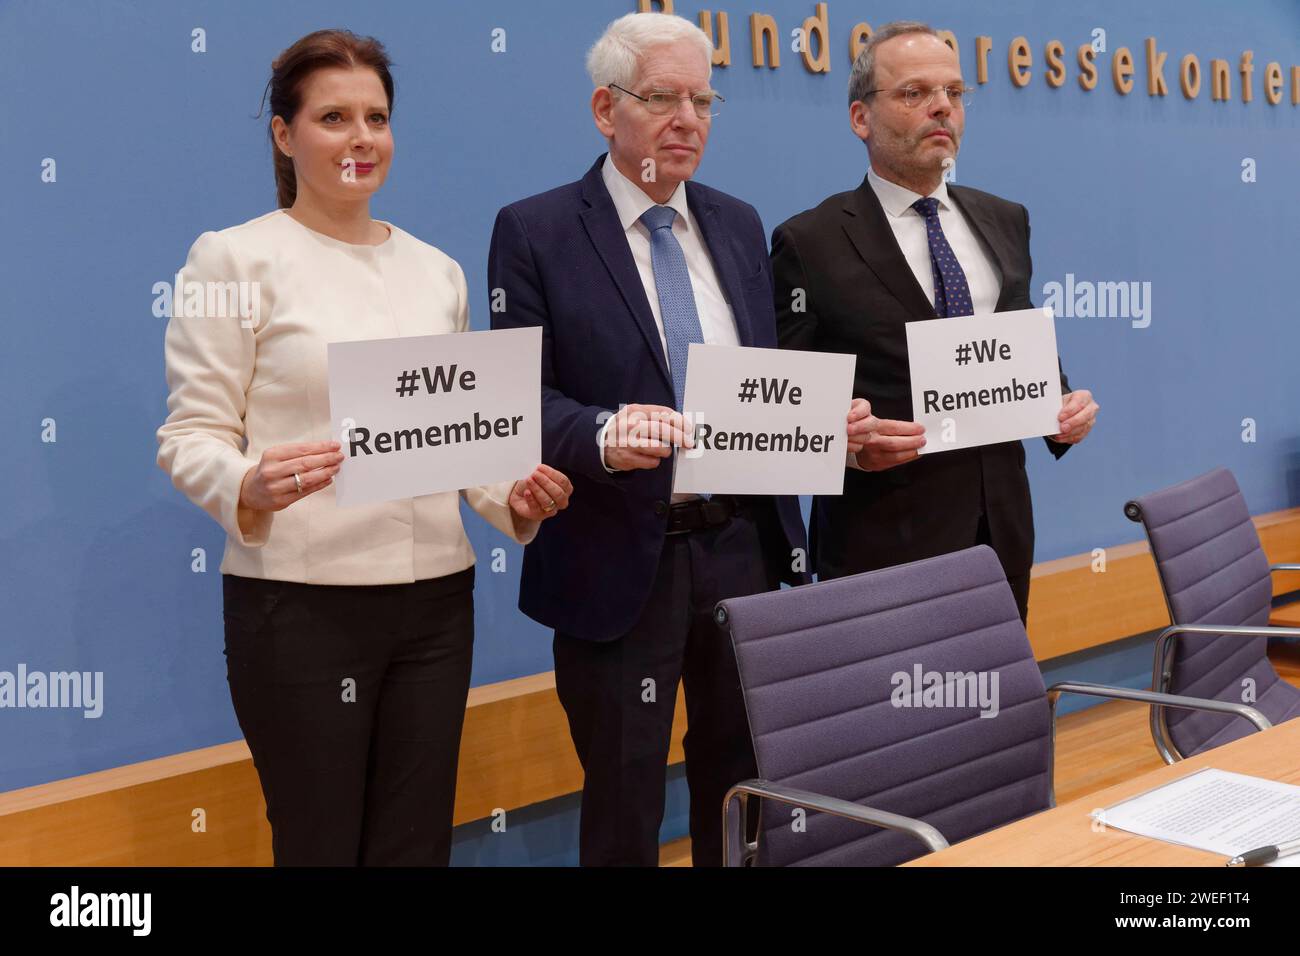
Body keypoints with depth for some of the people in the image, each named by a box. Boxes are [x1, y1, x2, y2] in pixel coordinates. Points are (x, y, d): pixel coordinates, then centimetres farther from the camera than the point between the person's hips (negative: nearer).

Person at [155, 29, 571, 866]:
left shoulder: (437, 269, 13)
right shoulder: (235, 256, -3)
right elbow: (192, 434, -6)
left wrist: (515, 499, -2)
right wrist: (250, 486, -27)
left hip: (435, 596, 5)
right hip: (300, 600, -5)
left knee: (418, 843, 11)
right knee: (321, 844, 6)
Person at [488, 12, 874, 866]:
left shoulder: (739, 225, 11)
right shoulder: (536, 232, -4)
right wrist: (603, 434, -30)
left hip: (744, 546, 5)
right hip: (621, 561, -4)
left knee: (744, 784, 16)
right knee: (623, 806, 7)